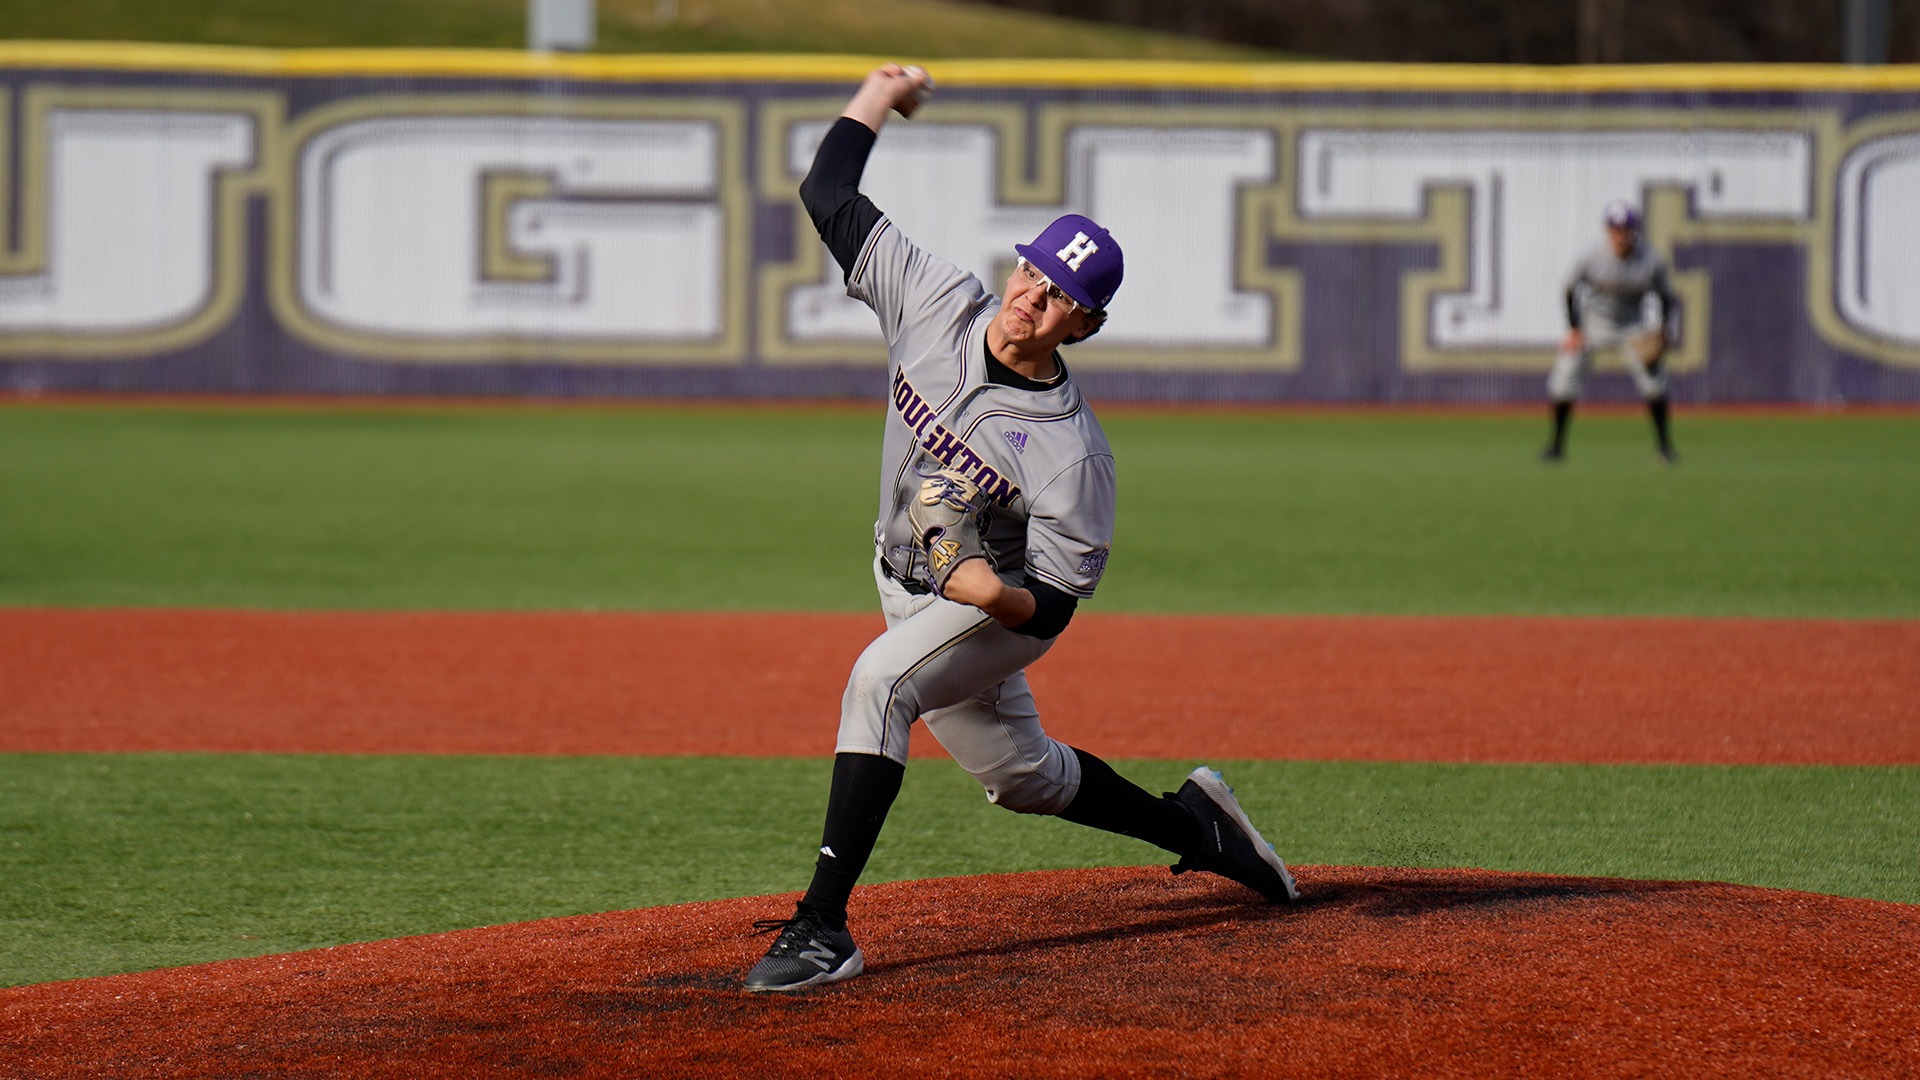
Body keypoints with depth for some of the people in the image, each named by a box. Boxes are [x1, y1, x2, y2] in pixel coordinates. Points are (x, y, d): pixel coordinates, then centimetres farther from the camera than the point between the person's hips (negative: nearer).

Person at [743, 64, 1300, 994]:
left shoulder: (1070, 451, -29)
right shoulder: (940, 304, -16)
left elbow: (1055, 604, -24)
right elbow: (829, 200, -8)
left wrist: (1002, 596, -43)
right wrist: (874, 103, -3)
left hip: (1000, 613, -7)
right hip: (908, 586, 7)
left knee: (879, 680, -34)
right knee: (1022, 775, 21)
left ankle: (824, 928, -38)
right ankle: (1194, 824, 45)